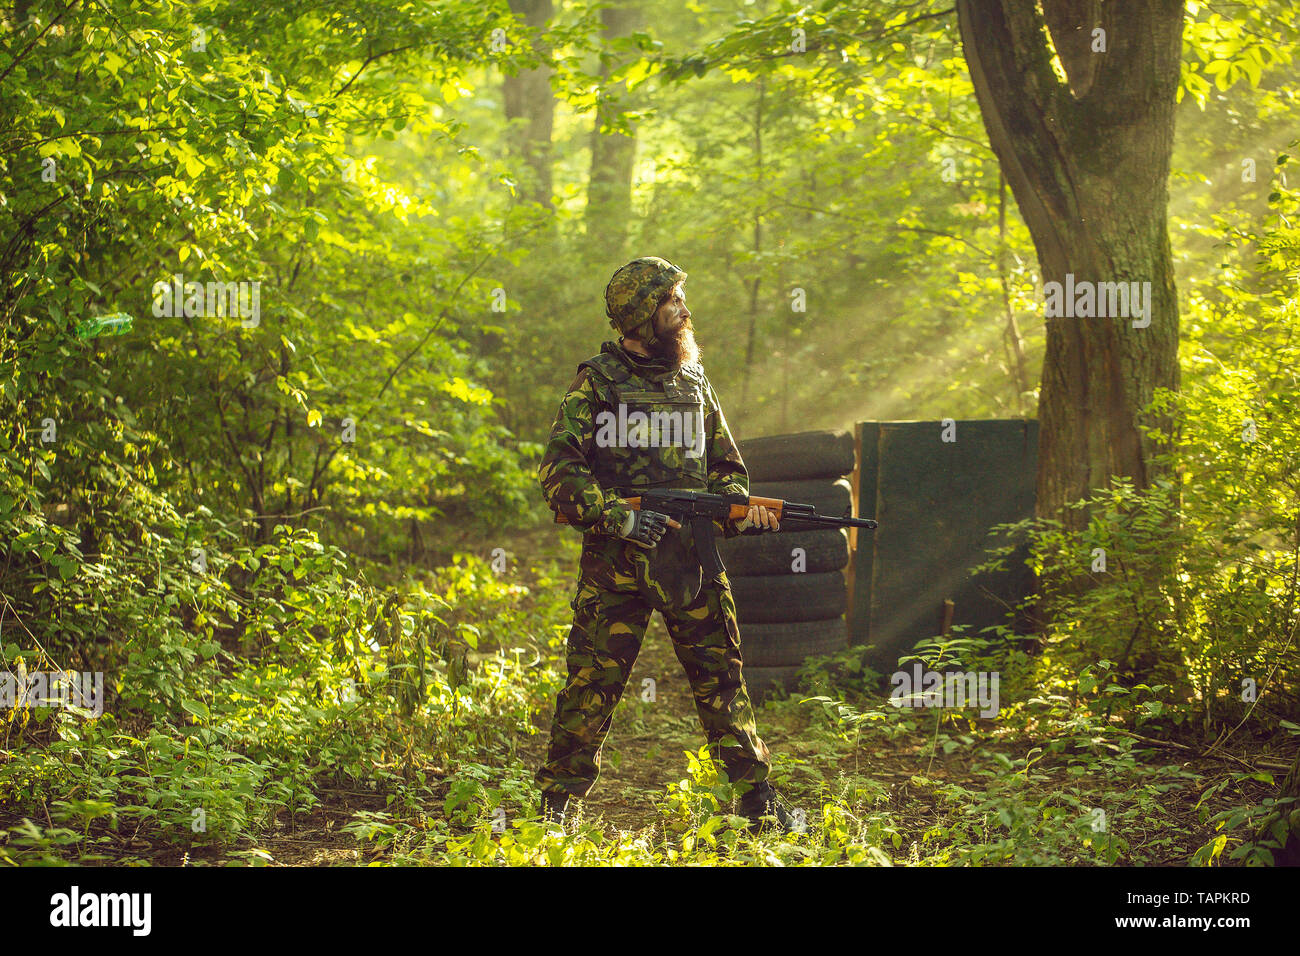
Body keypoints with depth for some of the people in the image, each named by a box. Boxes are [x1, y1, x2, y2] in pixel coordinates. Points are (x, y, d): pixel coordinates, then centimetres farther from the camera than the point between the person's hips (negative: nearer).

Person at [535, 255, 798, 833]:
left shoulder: (694, 384, 16)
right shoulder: (595, 384, 0)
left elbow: (727, 466, 22)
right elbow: (558, 471, -7)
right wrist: (619, 517, -19)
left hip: (691, 560, 4)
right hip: (615, 565, -4)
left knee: (722, 679, 3)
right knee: (593, 684, -3)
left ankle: (758, 801, 8)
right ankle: (558, 804, 7)